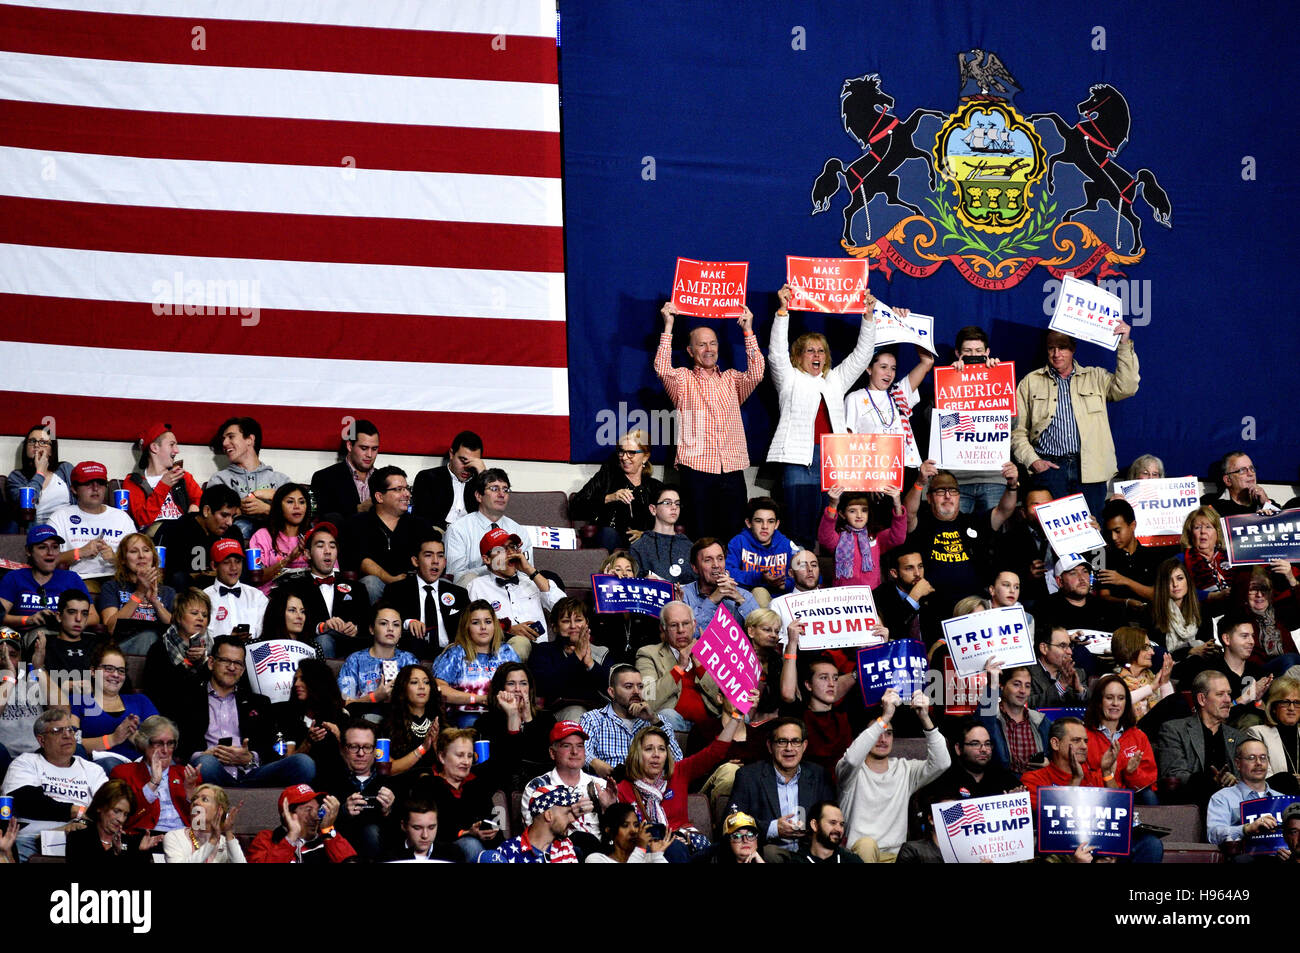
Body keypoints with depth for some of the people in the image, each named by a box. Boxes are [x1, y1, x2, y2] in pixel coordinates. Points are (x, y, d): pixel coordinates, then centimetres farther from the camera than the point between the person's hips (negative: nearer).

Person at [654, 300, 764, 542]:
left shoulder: (731, 379, 18)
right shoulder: (683, 379, 9)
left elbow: (756, 373, 0)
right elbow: (662, 368, -10)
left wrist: (748, 331, -1)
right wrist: (668, 325, -10)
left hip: (733, 468, 3)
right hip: (696, 467, -3)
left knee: (733, 535, 0)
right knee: (700, 537, -5)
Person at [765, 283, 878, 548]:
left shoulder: (835, 380, 23)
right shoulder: (790, 379, 12)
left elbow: (861, 355, 21)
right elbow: (776, 352, -3)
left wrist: (868, 316, 10)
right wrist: (783, 310, -12)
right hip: (800, 457, -4)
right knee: (801, 527, -7)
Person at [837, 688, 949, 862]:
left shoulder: (904, 769, 10)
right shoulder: (854, 771, 1)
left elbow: (941, 763, -7)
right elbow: (852, 759, -27)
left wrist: (925, 719, -20)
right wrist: (885, 718, -30)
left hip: (894, 856, 2)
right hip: (858, 854, -2)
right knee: (867, 843, -37)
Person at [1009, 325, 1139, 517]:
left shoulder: (1096, 378, 16)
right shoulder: (1030, 382, 14)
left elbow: (1125, 388, -2)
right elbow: (1017, 431, 11)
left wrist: (1124, 344, -5)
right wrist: (1032, 461, -4)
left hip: (1090, 468, 1)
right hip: (1050, 465, 0)